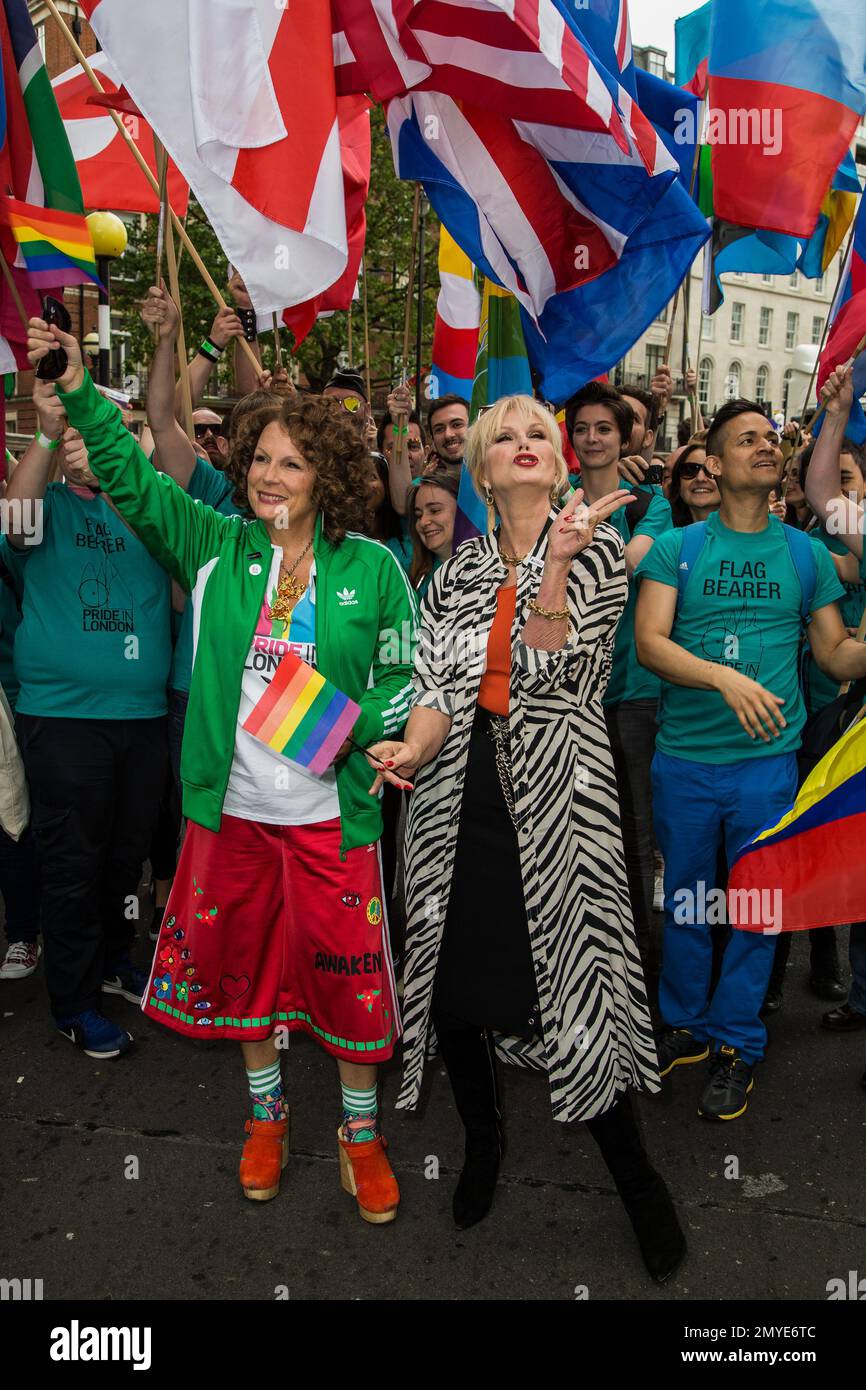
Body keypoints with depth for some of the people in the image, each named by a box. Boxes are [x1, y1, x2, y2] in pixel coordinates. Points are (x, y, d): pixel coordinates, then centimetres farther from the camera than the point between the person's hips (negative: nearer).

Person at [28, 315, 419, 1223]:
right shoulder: (217, 548, 3)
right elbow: (132, 480, 1)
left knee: (346, 970, 7)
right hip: (231, 806, 3)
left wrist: (356, 723, -16)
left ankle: (360, 1132, 31)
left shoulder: (371, 568, -3)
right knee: (244, 963, 16)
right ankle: (266, 1114, 41)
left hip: (330, 812, -2)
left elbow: (411, 677, 0)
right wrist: (78, 390, -8)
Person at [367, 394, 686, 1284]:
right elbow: (440, 682, 4)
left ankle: (635, 1176, 19)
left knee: (565, 981, -5)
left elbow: (549, 669, -10)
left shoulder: (594, 549, 4)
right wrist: (413, 748, -15)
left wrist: (554, 563, -21)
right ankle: (481, 1137, 35)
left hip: (554, 793, -3)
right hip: (461, 789, 4)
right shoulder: (457, 571, 13)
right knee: (450, 978, 8)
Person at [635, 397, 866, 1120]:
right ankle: (686, 1024, 33)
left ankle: (739, 1046, 25)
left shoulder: (805, 554, 6)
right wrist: (726, 677, -24)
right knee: (685, 898, 13)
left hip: (767, 760, 1)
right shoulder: (677, 549, 1)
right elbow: (649, 641, -10)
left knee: (757, 906, 7)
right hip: (683, 756, 0)